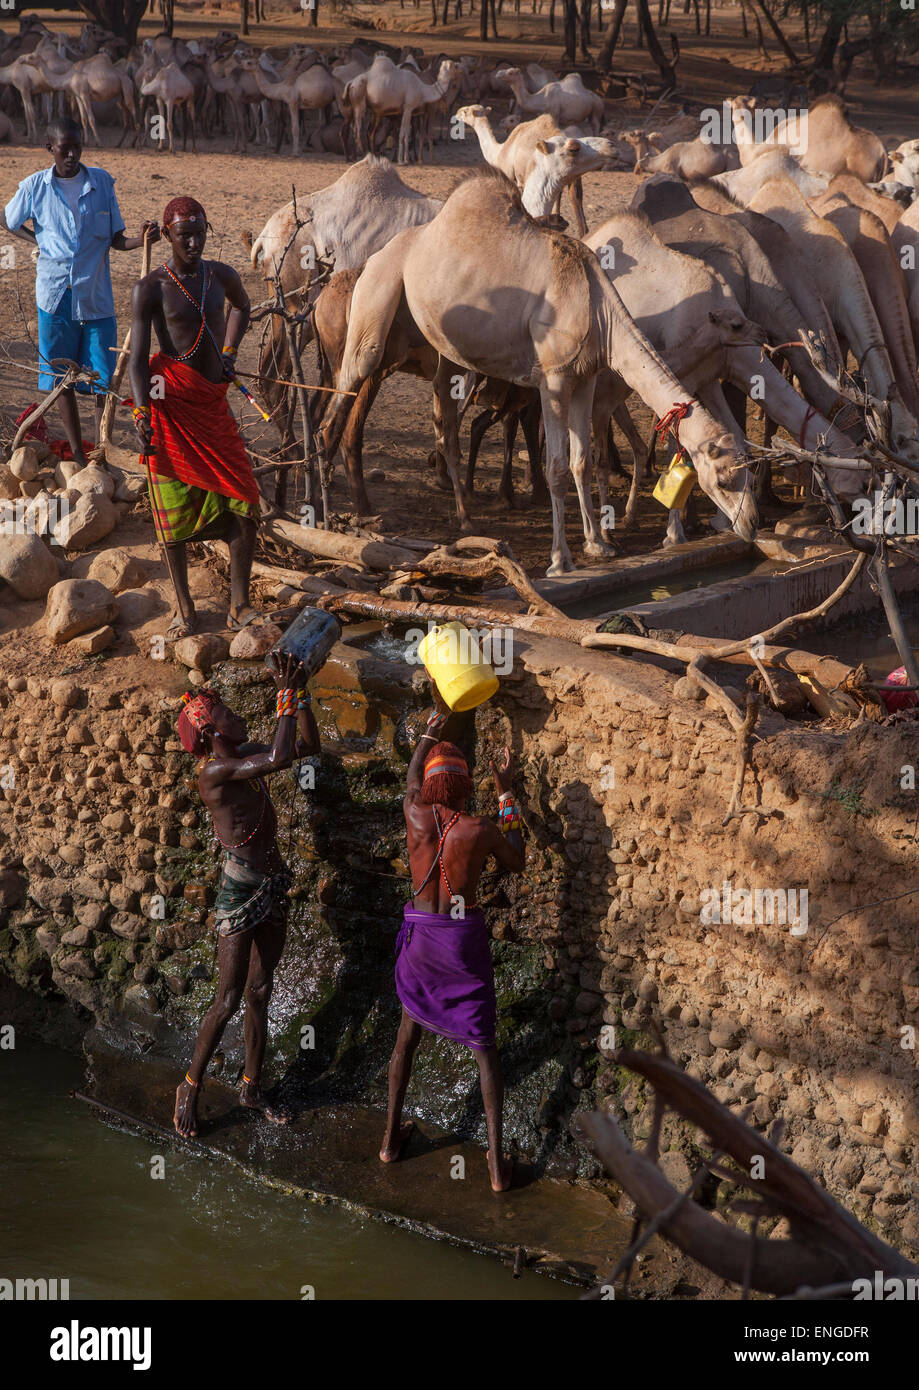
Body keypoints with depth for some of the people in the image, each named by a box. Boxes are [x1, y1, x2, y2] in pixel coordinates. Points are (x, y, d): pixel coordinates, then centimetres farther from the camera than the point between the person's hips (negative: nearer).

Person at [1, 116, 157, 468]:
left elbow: (116, 240, 3)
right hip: (55, 296, 0)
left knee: (102, 379, -3)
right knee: (62, 379, 6)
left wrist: (142, 240, -17)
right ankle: (77, 455, 16)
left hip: (96, 295, 0)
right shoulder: (35, 186, 0)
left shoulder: (102, 182, 1)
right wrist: (38, 241, 3)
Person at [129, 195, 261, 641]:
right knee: (175, 507, 1)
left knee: (243, 503, -3)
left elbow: (241, 305, 32)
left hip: (213, 400, 5)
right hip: (171, 400, -5)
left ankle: (239, 606, 4)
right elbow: (137, 356, -12)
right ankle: (184, 609, 10)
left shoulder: (221, 276, 7)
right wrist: (142, 411, -24)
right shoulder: (151, 288, -7)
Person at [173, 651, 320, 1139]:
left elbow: (308, 746, 14)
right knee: (229, 999, -3)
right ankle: (190, 1087, 13)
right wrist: (286, 697, -23)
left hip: (272, 886, 8)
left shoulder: (246, 755, 6)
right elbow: (279, 758, -32)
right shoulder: (214, 771, -19)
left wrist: (300, 693, 1)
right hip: (239, 891, -8)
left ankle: (251, 1086, 27)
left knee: (260, 992, 15)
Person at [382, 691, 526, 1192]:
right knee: (484, 1047, 8)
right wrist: (506, 794, 6)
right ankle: (497, 1164, 7)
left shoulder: (416, 815, -10)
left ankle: (391, 1136, 32)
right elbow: (517, 863, 6)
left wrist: (435, 723, 25)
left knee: (408, 1033, 25)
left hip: (420, 936, 2)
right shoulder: (481, 829, -15)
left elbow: (411, 777, 14)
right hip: (466, 941, -2)